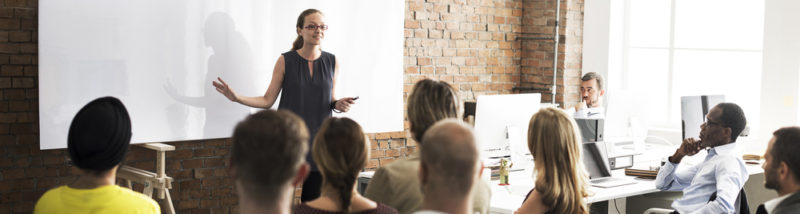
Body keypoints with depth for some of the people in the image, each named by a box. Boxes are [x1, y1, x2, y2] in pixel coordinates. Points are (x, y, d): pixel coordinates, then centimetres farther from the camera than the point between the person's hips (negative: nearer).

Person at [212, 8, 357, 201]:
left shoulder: (332, 62, 4)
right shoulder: (285, 61, -2)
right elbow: (268, 100, 0)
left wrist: (338, 104, -7)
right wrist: (236, 98, -12)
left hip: (318, 139, 2)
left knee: (314, 200, 3)